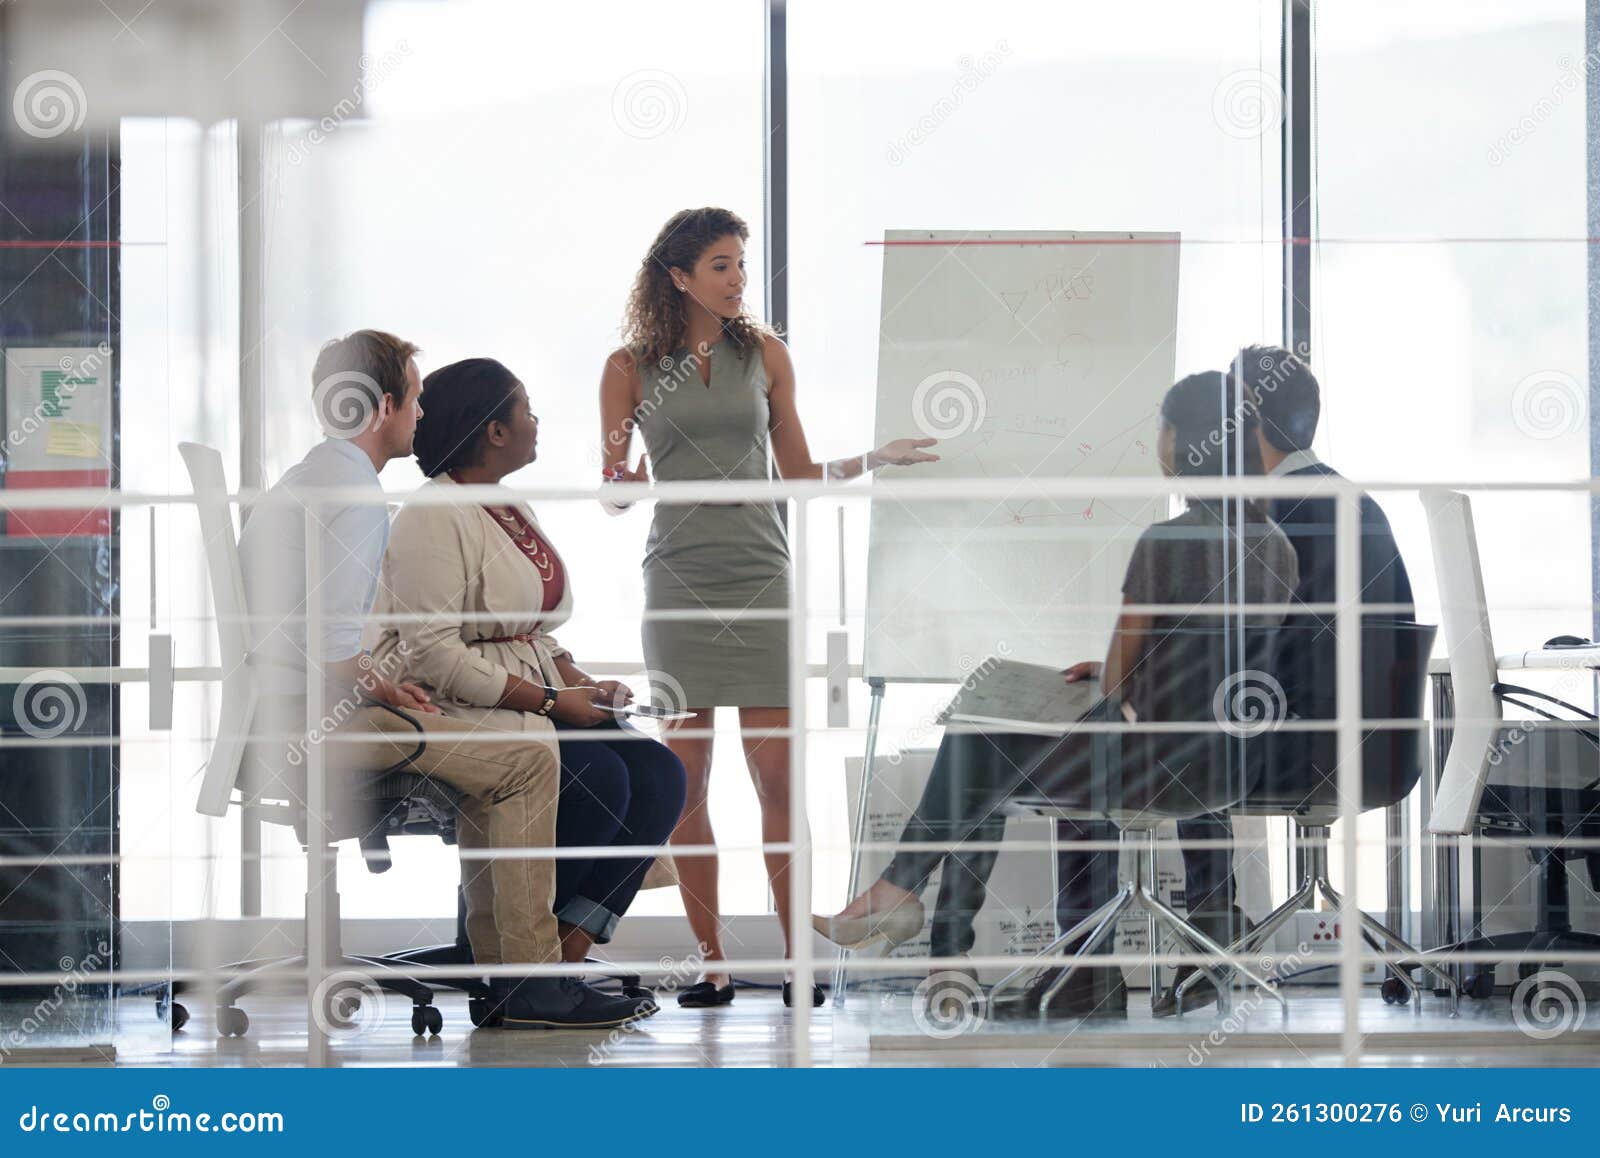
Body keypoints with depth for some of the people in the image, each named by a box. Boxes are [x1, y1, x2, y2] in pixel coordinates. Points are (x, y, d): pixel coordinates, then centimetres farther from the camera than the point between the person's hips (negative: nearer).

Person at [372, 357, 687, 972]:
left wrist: (581, 683, 4)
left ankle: (572, 945, -17)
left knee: (658, 774, -13)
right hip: (452, 712, -9)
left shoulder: (513, 510, 19)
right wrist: (550, 701, -20)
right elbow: (434, 656, -20)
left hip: (534, 700, 9)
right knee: (598, 777, -29)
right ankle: (501, 950, -13)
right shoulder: (433, 518, -12)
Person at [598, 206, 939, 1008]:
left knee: (776, 775, -4)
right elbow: (612, 490, 8)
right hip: (680, 580, -1)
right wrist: (623, 480, -15)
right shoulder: (631, 367, 5)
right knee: (684, 781, -1)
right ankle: (711, 961, 5)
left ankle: (796, 955, 1)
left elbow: (799, 475, 14)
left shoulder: (763, 354, 10)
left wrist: (872, 461, 0)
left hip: (760, 579, 1)